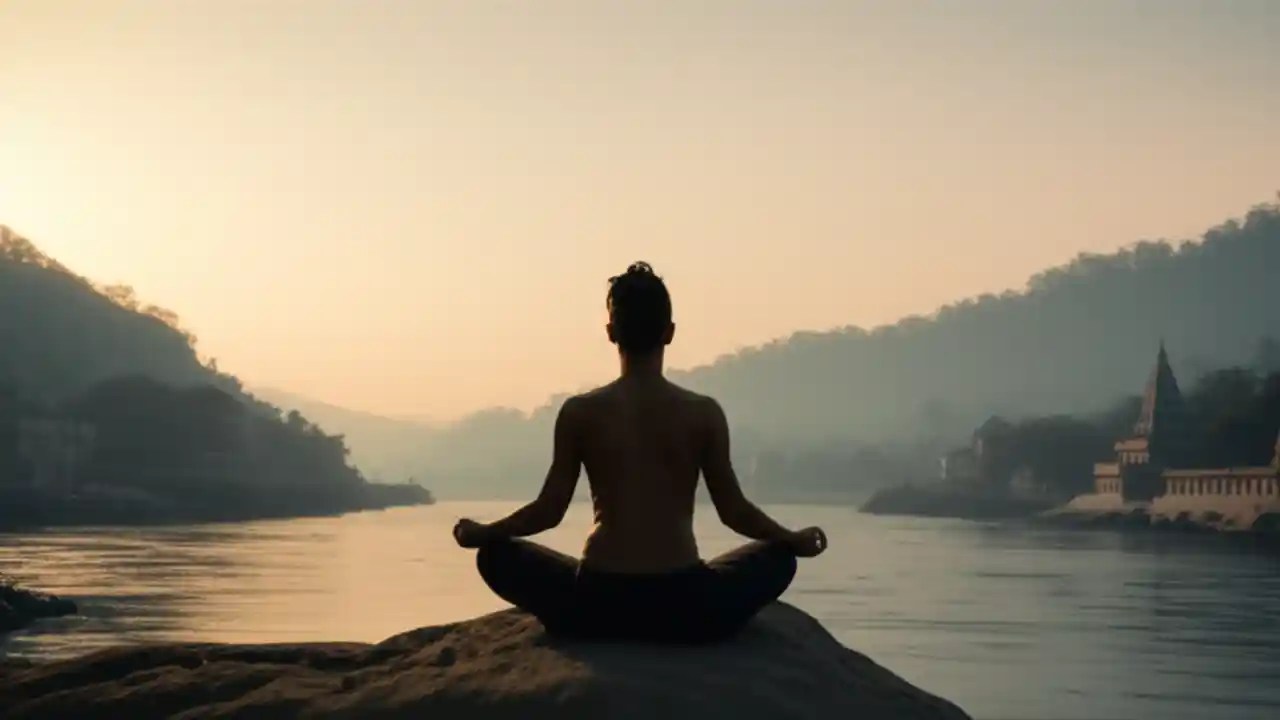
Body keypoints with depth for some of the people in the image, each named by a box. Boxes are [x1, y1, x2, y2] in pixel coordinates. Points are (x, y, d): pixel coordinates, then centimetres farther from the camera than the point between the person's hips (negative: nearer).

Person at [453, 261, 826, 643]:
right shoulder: (704, 412, -1)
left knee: (497, 555, 25)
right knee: (778, 558, 27)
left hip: (599, 604, 0)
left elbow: (549, 510, 4)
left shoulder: (580, 412, -1)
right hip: (686, 608, 0)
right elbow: (735, 512, 5)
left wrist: (479, 533, 23)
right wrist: (795, 540, 24)